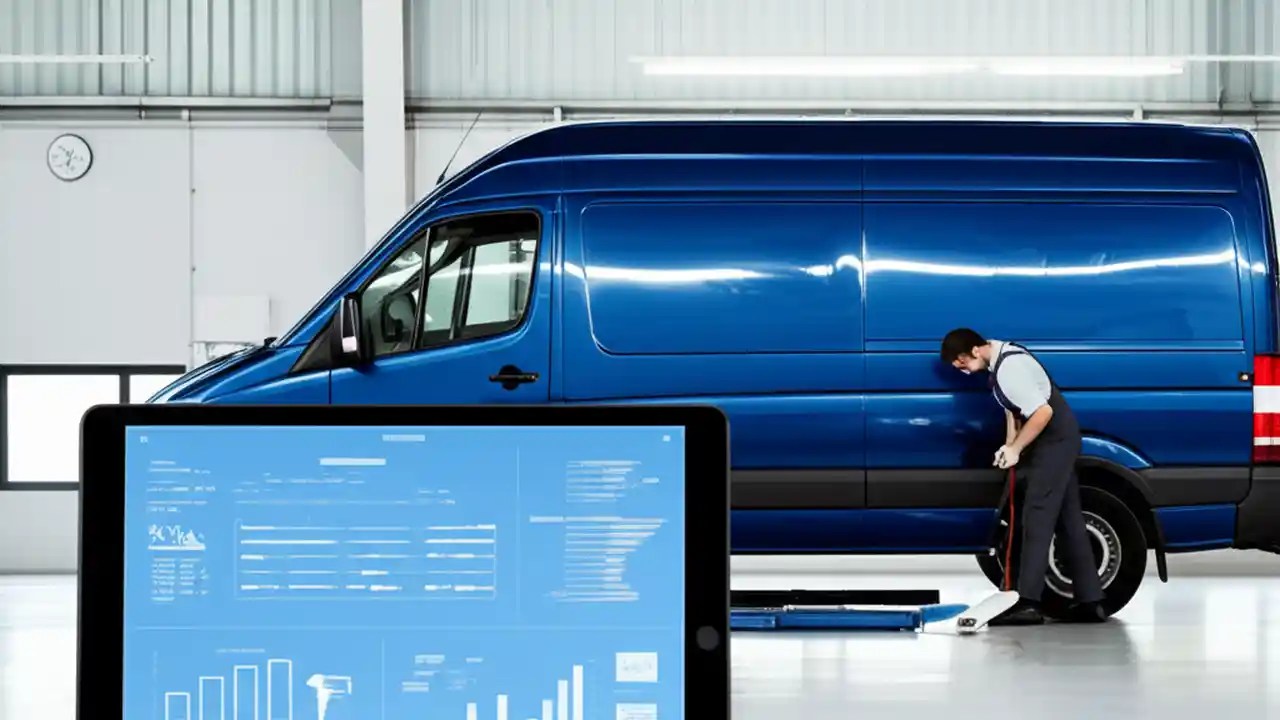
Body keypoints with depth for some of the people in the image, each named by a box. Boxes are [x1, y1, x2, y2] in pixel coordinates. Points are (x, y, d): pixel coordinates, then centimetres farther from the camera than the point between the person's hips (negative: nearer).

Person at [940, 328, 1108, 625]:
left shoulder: (1009, 370, -25)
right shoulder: (1001, 354, 7)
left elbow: (1043, 413, -28)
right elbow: (1014, 406, 15)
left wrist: (1015, 449, -19)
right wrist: (1010, 445, 4)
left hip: (1055, 441, -10)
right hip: (1058, 441, 10)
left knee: (1038, 519, -13)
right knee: (1068, 519, 10)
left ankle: (1028, 603, -17)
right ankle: (1090, 601, 12)